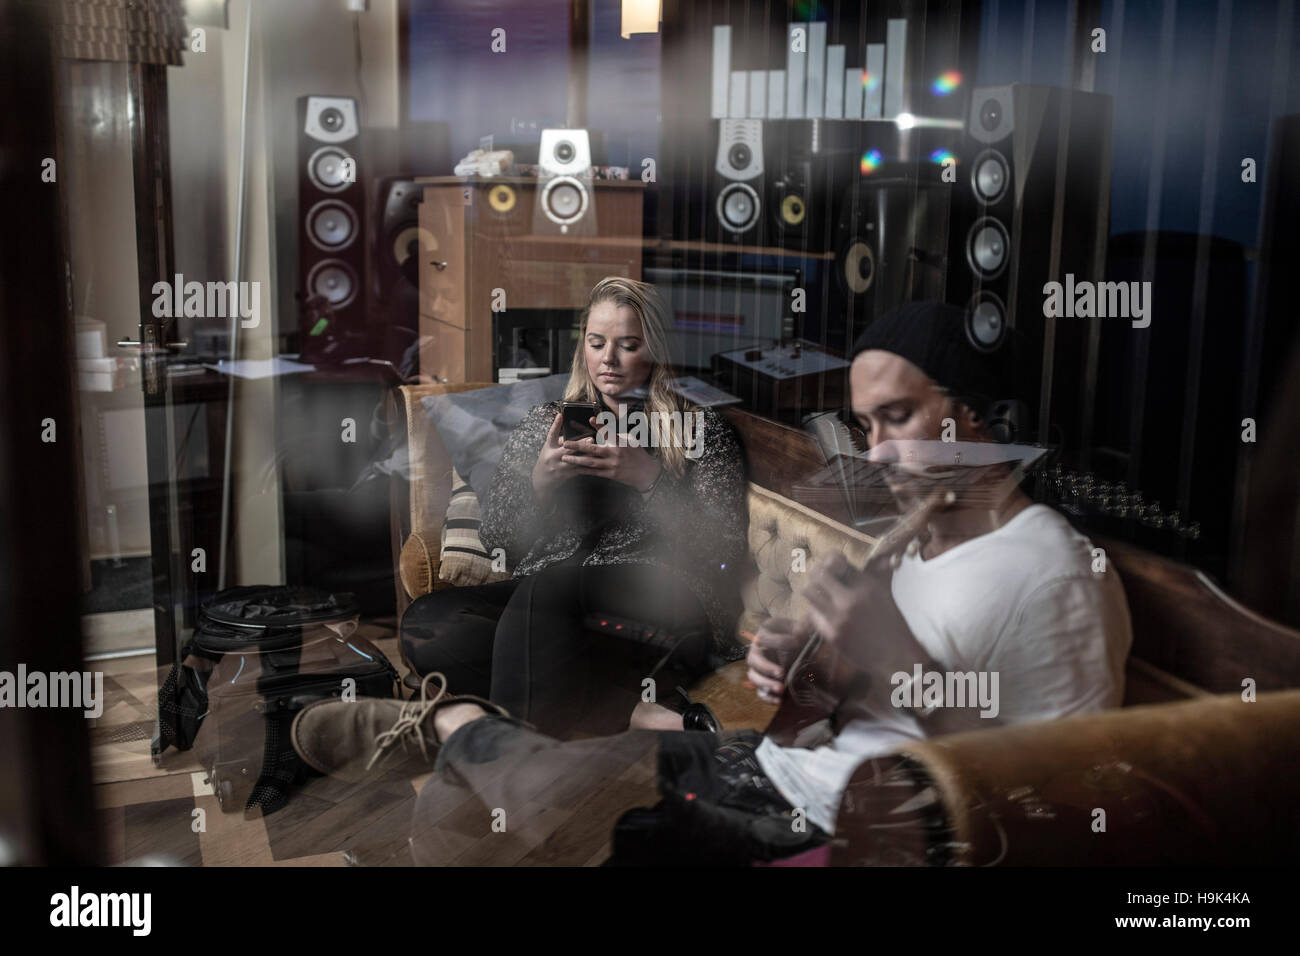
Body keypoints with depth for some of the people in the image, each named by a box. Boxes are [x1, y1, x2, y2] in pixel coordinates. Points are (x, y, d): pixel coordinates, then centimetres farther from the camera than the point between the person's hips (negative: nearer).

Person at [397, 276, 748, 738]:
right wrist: (539, 482, -5)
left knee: (545, 587, -38)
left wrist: (649, 478, -12)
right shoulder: (543, 422, 22)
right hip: (539, 600, 5)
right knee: (425, 620, -27)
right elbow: (495, 537, 15)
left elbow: (726, 550, 0)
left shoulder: (702, 427, 13)